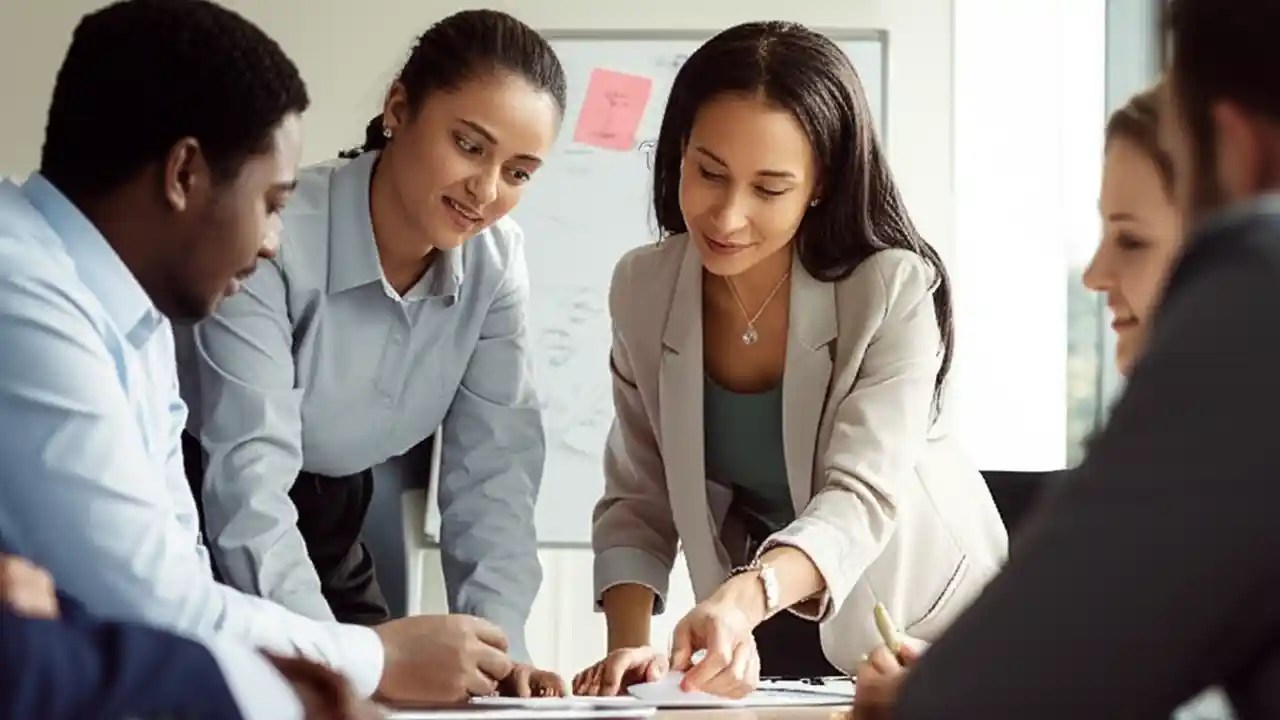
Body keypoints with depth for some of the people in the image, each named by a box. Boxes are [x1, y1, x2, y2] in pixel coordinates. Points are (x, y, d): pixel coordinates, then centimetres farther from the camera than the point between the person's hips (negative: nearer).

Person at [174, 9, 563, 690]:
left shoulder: (494, 260, -8)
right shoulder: (275, 236, -27)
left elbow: (492, 464, -11)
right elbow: (248, 484, -34)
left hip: (332, 541, 6)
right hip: (195, 533, -5)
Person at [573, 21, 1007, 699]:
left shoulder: (892, 291, -22)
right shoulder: (642, 291, -10)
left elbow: (862, 497, -30)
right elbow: (638, 502, -6)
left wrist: (744, 597, -48)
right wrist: (628, 643, -23)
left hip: (927, 627, -2)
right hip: (774, 633, 2)